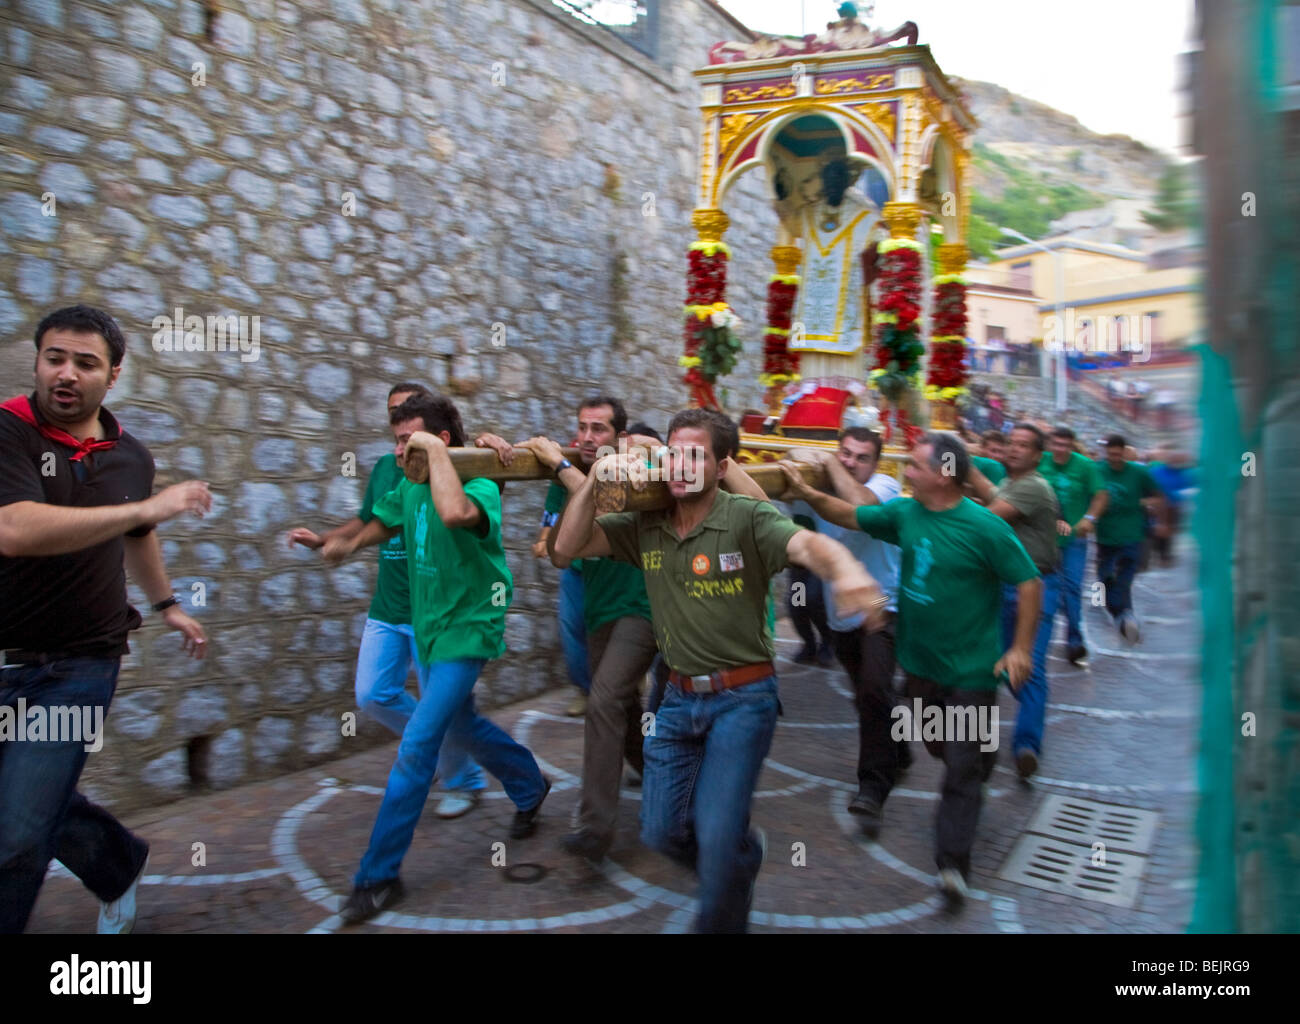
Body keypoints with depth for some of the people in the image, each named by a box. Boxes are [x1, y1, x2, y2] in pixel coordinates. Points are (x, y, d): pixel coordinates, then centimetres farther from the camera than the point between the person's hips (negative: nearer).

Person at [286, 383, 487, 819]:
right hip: (386, 608, 6)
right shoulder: (384, 468, 10)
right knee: (373, 695, 8)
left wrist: (491, 449, -37)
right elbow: (367, 522, 21)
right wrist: (321, 540, 10)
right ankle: (436, 748, 32)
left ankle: (465, 782, 27)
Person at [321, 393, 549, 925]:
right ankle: (530, 786, 48)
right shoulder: (410, 487, 0)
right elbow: (388, 518, 22)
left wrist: (435, 450, -37)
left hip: (466, 633, -8)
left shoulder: (478, 486, -22)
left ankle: (378, 876, 2)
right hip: (428, 628, 9)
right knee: (461, 724, 24)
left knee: (415, 749, -10)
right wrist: (349, 545, 23)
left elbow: (454, 513, -47)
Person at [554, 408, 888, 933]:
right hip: (679, 698, 5)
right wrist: (593, 481, -17)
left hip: (742, 698, -5)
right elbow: (568, 546, -2)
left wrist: (845, 568, -56)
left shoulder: (747, 518, -14)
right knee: (661, 831, 11)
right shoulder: (645, 526, 1)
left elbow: (807, 544, -33)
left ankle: (721, 920, 21)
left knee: (716, 837, -11)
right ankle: (739, 854, 43)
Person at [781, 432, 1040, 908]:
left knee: (962, 768, -2)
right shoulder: (904, 512, -3)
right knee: (940, 748, 23)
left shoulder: (983, 526, -20)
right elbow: (850, 516, 8)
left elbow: (1029, 582, -15)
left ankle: (953, 864, 5)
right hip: (920, 663, 6)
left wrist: (1021, 647, -16)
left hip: (971, 669, -6)